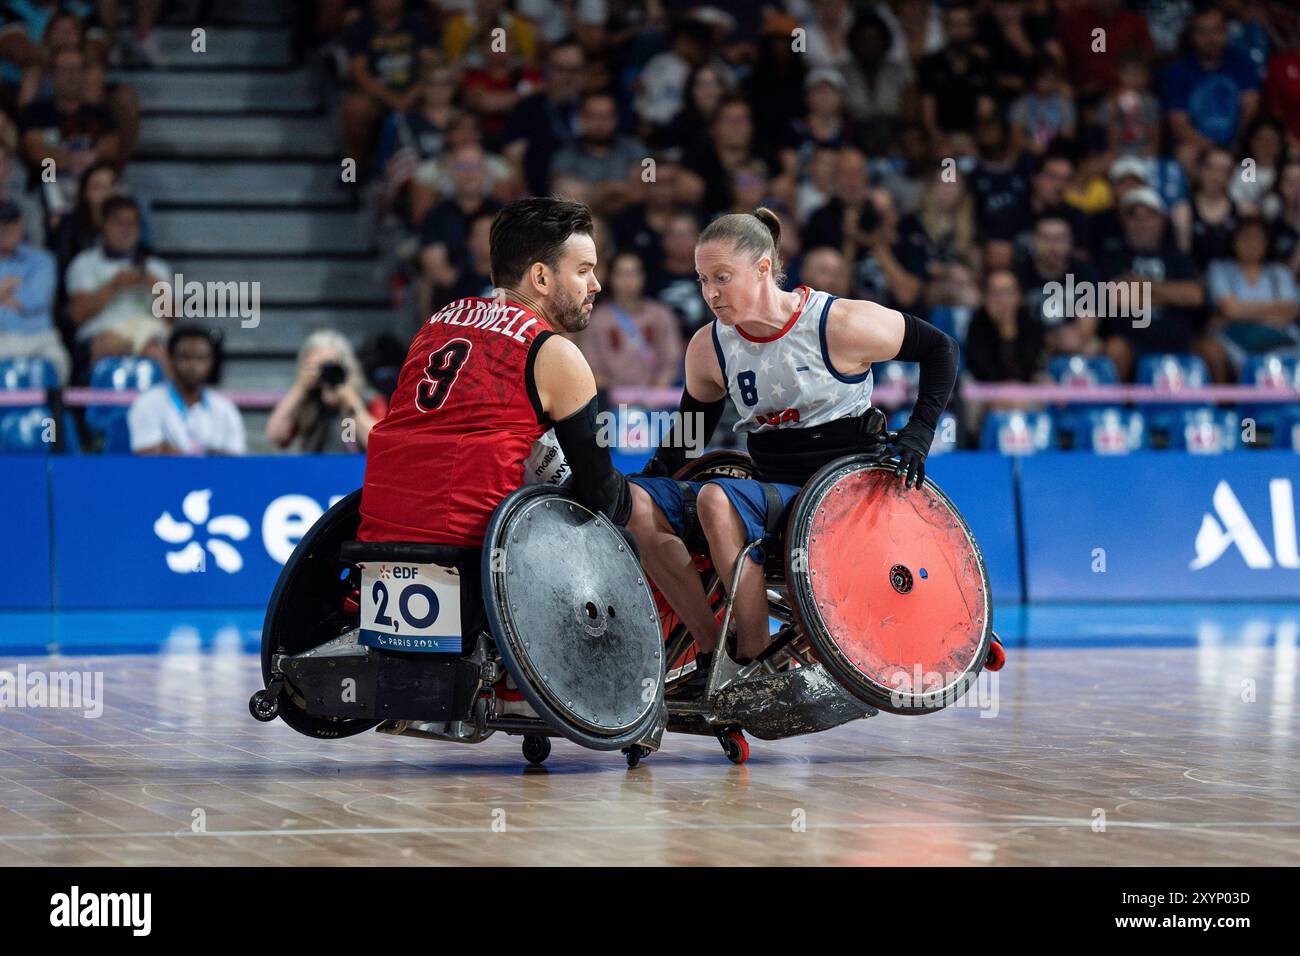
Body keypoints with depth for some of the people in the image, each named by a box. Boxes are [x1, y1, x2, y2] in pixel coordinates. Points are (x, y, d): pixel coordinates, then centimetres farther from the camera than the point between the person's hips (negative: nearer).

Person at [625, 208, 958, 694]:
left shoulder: (840, 324, -12)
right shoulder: (708, 348, 2)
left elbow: (939, 348, -1)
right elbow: (694, 420, 20)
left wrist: (916, 436, -9)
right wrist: (655, 471, 2)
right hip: (770, 492, 6)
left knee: (715, 500, -33)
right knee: (636, 502, -15)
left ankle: (754, 660, -24)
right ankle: (711, 648, -12)